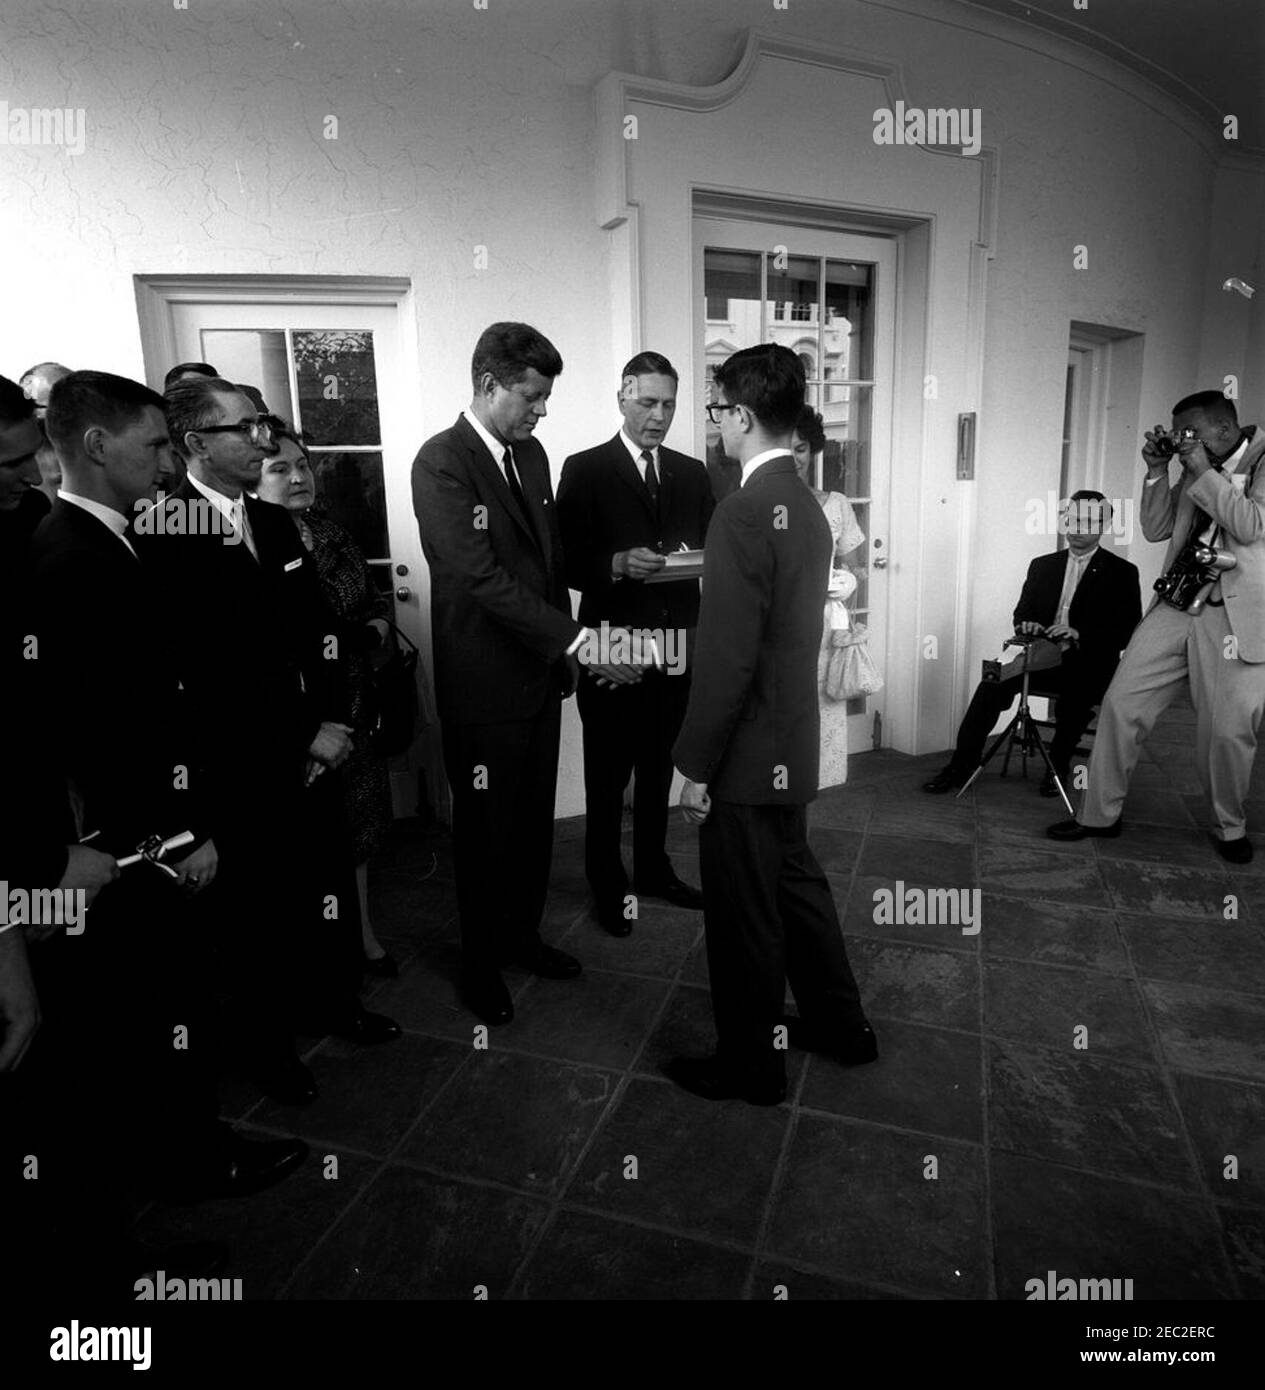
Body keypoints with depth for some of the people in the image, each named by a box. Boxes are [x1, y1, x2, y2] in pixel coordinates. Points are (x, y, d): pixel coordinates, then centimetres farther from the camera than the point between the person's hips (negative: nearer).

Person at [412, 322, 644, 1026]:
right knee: (485, 830, 9)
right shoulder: (441, 462, -15)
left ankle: (524, 935, 39)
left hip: (540, 673, 7)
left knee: (536, 820, 18)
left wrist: (566, 654, 9)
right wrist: (576, 640, -28)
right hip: (484, 685, -7)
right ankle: (482, 963, 29)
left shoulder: (532, 454, 9)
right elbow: (482, 576, -25)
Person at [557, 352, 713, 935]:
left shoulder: (692, 473, 11)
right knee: (608, 776, 9)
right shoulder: (584, 470, -4)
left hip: (676, 646, 5)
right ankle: (607, 883, 26)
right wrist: (618, 564, -24)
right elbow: (567, 561, -7)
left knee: (659, 769, 18)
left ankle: (653, 868, 36)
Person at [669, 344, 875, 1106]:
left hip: (748, 756, -9)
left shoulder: (744, 512, -21)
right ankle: (840, 1022, 42)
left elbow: (727, 659, -23)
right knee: (796, 879, 23)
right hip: (794, 744, 9)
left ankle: (750, 1064, 28)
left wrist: (697, 766, -15)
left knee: (744, 914, 8)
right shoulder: (808, 504, 6)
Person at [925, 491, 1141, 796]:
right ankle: (961, 765, -18)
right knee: (992, 684, -23)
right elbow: (1021, 614, 19)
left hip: (1089, 666, -3)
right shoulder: (1042, 565, 17)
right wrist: (1028, 625, -7)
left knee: (1074, 695, -35)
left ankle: (1058, 767, -9)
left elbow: (1127, 632, -5)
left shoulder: (1122, 573, 4)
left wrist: (1079, 635, -21)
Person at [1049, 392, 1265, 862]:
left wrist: (1202, 472, -13)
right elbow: (1155, 529, 14)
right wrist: (1157, 470, 4)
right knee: (1120, 704, 0)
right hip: (1176, 607, 5)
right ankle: (1100, 814, 12)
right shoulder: (1197, 469, 13)